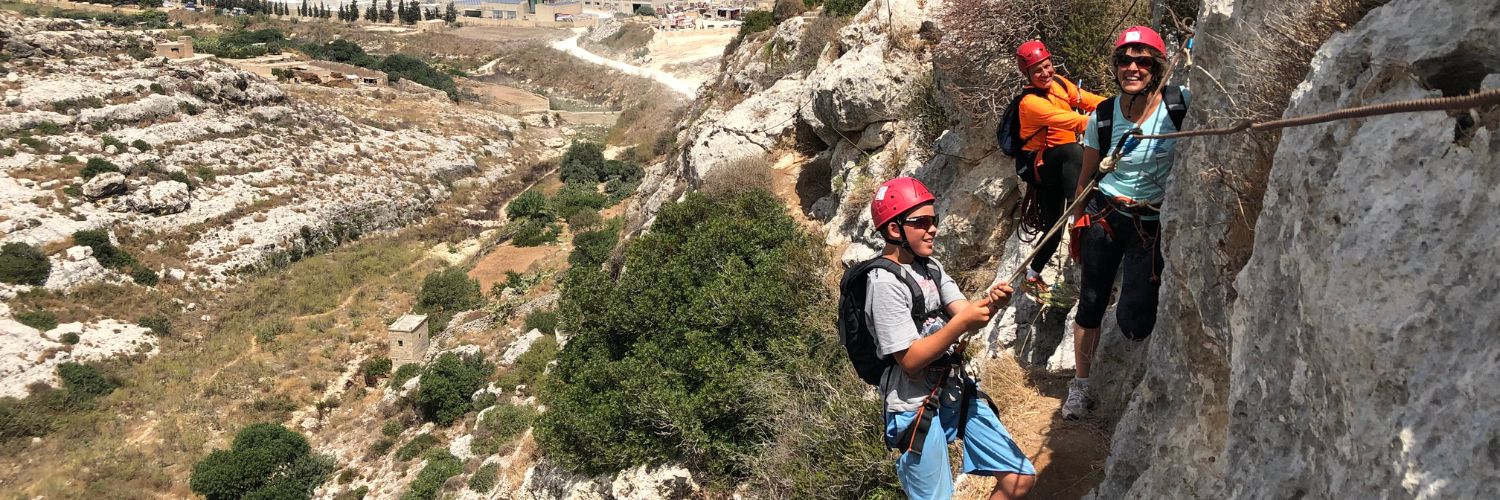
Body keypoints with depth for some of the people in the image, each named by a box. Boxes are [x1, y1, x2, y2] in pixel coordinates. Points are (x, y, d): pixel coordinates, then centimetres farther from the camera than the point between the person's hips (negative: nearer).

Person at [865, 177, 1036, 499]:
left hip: (957, 393, 8)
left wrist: (990, 303, -22)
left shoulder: (930, 266, 9)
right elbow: (910, 360, -20)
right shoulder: (885, 282, -17)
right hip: (916, 407, -8)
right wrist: (962, 323, -25)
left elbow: (966, 319, -1)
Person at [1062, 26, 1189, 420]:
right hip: (1104, 216, 2)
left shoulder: (1181, 104, -11)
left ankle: (1133, 294, 29)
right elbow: (1086, 177, 6)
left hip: (1153, 223, -1)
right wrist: (1078, 227, 12)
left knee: (1135, 324, -9)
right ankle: (1080, 384, 28)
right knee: (1091, 303, 8)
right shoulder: (1102, 117, -6)